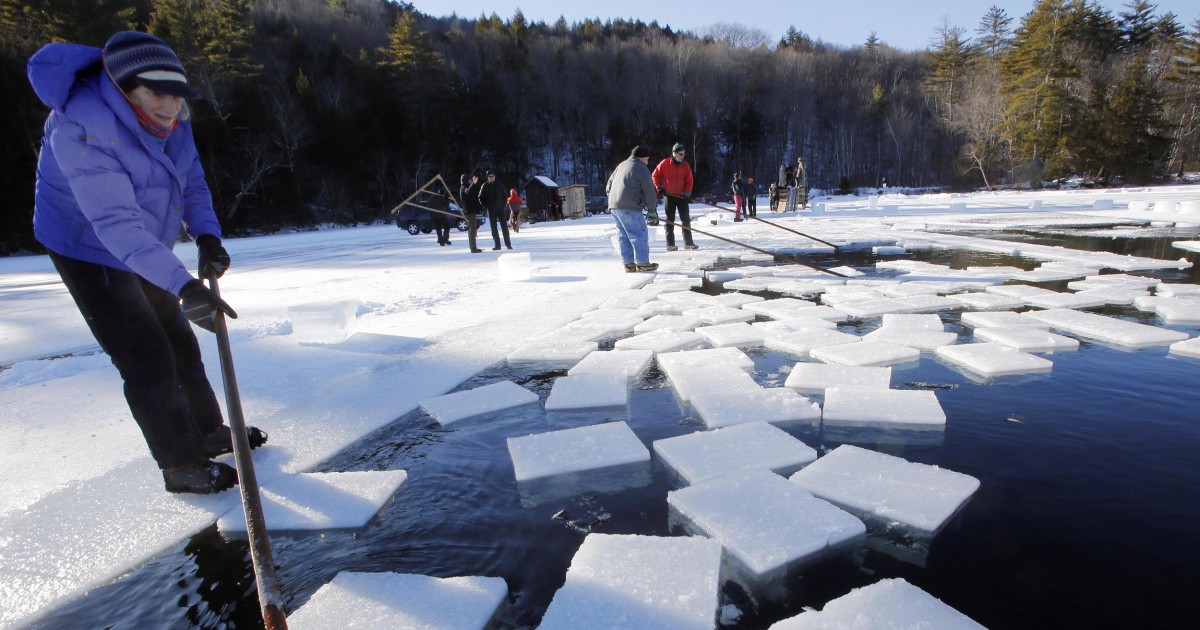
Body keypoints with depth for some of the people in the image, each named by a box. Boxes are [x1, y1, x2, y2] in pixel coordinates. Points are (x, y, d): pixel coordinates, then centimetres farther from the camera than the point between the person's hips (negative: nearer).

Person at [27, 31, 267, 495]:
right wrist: (182, 285, -48)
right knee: (149, 361, -8)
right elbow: (117, 223, -38)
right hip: (90, 253, -7)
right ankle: (182, 466, 7)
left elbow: (191, 180, 1)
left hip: (145, 251, 8)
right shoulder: (81, 129, -31)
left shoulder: (168, 118, -9)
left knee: (180, 343, 16)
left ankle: (209, 432, 33)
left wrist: (206, 235, -17)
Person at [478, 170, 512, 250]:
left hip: (501, 209, 0)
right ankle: (497, 245, 7)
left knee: (504, 226, -3)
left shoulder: (499, 184, 2)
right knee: (494, 228, 2)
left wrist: (504, 205, 0)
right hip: (491, 210, 1)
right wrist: (486, 206, -2)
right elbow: (481, 198, 5)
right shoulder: (485, 186, 1)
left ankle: (508, 244, 0)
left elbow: (505, 196, 8)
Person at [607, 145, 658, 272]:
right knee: (639, 234, -4)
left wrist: (610, 193, 41)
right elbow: (649, 191, -5)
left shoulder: (621, 165, 22)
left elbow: (610, 182, 29)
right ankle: (642, 263, -4)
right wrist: (652, 208, 1)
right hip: (629, 207, -9)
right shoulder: (642, 169, -3)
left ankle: (628, 264, 12)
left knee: (624, 236, 11)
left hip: (614, 205, 9)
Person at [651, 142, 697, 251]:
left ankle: (688, 243, 10)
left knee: (686, 220, 3)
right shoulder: (665, 163, -7)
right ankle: (670, 244, 6)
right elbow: (655, 175, 2)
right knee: (670, 220, 2)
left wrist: (687, 192, -6)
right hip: (669, 196, -3)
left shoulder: (685, 165, 2)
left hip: (682, 196, 3)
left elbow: (689, 180, 6)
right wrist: (659, 187, -4)